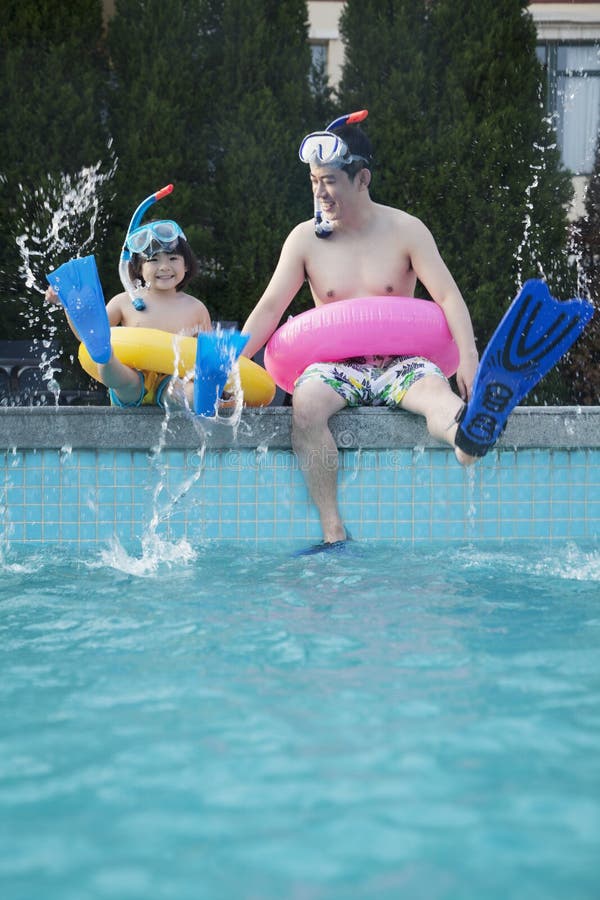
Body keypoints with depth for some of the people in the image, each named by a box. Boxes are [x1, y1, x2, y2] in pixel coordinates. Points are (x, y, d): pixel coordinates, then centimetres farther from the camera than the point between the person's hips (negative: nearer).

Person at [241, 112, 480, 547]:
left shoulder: (405, 230, 3)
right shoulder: (305, 238, 7)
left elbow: (448, 296, -6)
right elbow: (270, 308, 6)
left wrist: (469, 358, -24)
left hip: (398, 364, -1)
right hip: (337, 367, 1)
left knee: (435, 388, -36)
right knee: (307, 401, -33)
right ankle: (334, 535, -41)